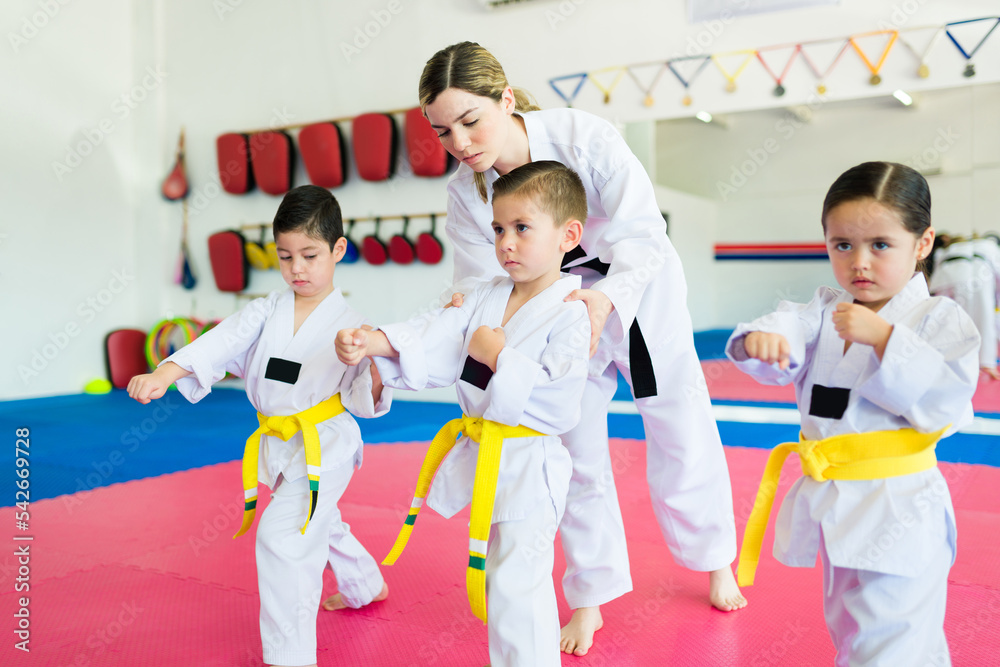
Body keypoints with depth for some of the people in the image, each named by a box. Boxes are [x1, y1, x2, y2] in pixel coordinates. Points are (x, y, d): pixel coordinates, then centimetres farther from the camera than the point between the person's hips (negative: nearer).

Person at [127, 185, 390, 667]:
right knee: (317, 524, 26)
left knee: (282, 534, -20)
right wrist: (166, 371, -28)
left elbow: (363, 401, -10)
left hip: (324, 446, -7)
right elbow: (225, 341, -14)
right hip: (281, 444, 7)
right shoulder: (269, 310, 0)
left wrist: (375, 376, -32)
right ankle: (365, 586, 55)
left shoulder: (347, 325, -12)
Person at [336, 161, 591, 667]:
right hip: (479, 453, 7)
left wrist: (498, 356, -20)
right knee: (497, 574, 22)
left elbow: (557, 399, -24)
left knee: (516, 586, -2)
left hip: (528, 467, -7)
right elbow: (435, 337, -3)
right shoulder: (487, 297, 6)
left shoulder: (569, 316, -16)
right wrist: (371, 342, -18)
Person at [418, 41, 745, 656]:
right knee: (577, 456, 9)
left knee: (683, 442, 10)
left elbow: (642, 235, -27)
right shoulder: (465, 194, -15)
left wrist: (607, 297, -44)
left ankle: (715, 560, 39)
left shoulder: (584, 136, -27)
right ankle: (591, 598, 29)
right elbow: (481, 286, -14)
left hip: (642, 299, -2)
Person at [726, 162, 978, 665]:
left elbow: (946, 397, -19)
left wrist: (883, 338, -26)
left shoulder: (939, 318, -8)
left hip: (896, 514, -6)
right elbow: (791, 331, -11)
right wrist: (759, 340, -35)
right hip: (831, 506, 6)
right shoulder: (825, 312, 6)